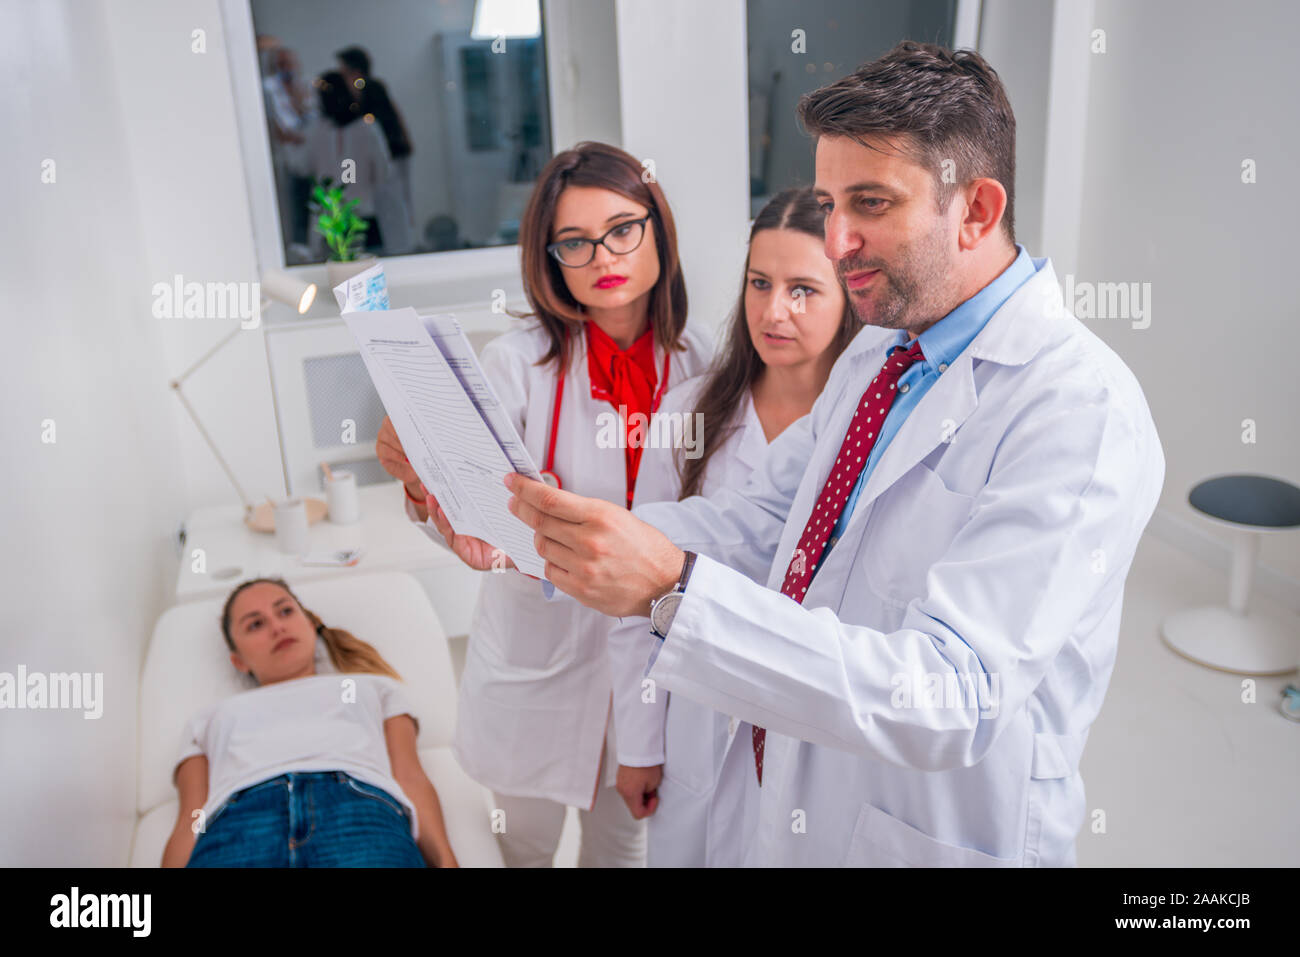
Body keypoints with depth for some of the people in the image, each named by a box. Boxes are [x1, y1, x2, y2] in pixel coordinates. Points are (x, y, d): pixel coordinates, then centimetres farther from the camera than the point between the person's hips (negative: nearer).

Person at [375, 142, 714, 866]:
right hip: (537, 641, -2)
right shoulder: (521, 361, -15)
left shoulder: (699, 362, -5)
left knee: (625, 836, 21)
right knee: (530, 836, 18)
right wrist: (423, 484, -46)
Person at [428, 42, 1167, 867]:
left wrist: (673, 589, -40)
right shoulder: (871, 364, 4)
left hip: (940, 839, -7)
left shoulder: (1082, 411, -25)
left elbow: (949, 702, -32)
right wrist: (547, 535, -8)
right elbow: (756, 522, 5)